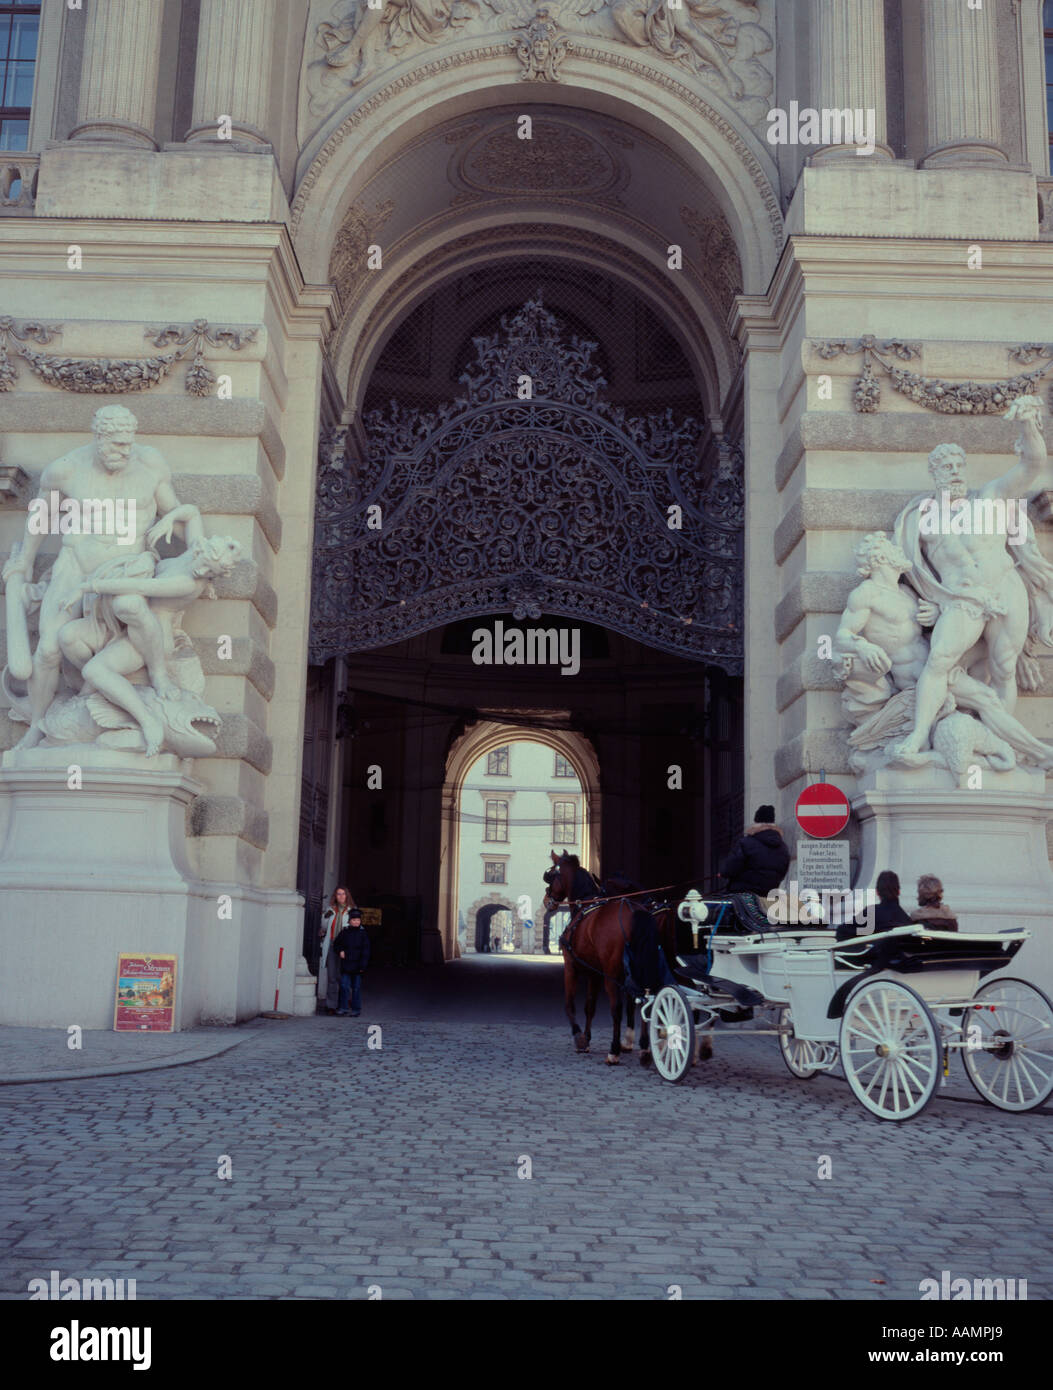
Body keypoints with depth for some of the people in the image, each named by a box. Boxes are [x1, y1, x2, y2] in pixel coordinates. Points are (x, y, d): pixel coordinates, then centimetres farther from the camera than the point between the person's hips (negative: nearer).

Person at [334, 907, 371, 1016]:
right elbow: (336, 944, 16)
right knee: (344, 987, -3)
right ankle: (342, 1009, 4)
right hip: (345, 966, 1)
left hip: (357, 967, -1)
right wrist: (340, 951, -5)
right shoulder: (344, 932, 5)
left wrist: (363, 966, -6)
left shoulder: (362, 933, 2)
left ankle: (356, 1010, 12)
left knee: (356, 988, 4)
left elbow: (365, 951, 1)